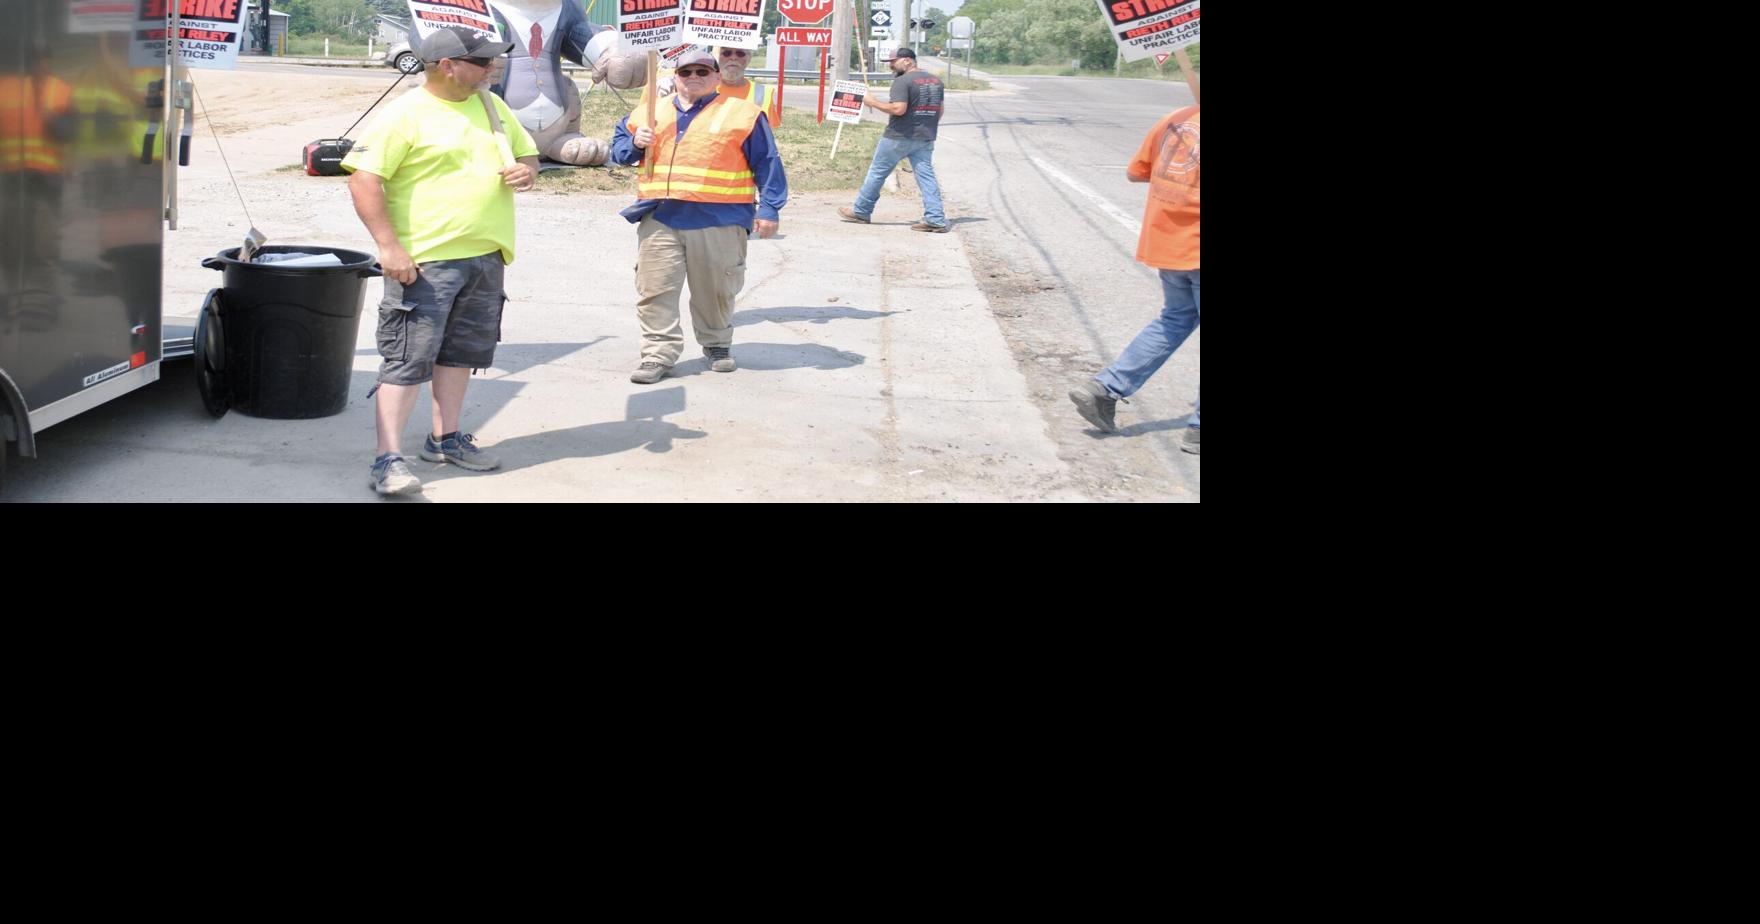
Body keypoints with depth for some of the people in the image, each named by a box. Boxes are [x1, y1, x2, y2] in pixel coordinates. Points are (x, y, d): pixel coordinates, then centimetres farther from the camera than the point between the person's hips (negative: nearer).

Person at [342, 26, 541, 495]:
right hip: (424, 262, -7)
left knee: (460, 352, 16)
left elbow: (526, 152, 25)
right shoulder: (405, 114, -11)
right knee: (409, 359, -8)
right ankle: (389, 459, -7)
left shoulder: (491, 106, 13)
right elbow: (364, 179, -15)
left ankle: (445, 438, 30)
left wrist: (527, 170, 0)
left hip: (486, 258, 7)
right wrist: (389, 247, -21)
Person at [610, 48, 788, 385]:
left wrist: (769, 209, -3)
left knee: (716, 290, 9)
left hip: (719, 222, -2)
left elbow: (767, 164, 4)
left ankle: (717, 345, 29)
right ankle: (659, 353, 3)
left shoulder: (742, 114, 4)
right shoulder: (652, 112, 16)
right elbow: (618, 146, 22)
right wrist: (635, 144, -1)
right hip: (660, 219, 3)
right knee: (654, 289, -3)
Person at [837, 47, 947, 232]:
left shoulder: (902, 81, -14)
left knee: (877, 173, 7)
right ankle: (936, 219, -7)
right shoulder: (936, 80, 11)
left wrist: (874, 102, -13)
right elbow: (939, 111, 15)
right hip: (925, 139, 6)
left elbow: (898, 109, -23)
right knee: (926, 176, 3)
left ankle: (861, 212, 18)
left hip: (899, 137, -6)